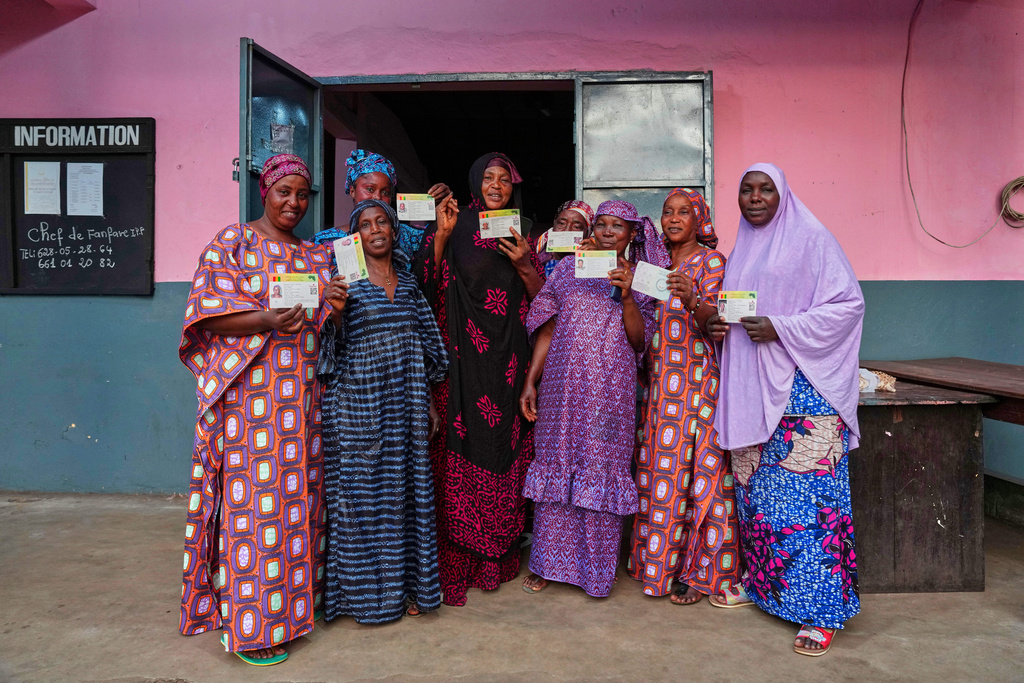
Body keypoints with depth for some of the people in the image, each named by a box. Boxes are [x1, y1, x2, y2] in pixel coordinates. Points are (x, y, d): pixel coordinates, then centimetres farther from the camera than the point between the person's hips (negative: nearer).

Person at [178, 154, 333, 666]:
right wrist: (267, 321, -22)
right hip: (250, 391, -5)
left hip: (304, 393, 5)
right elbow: (208, 311, -6)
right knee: (252, 498, -5)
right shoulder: (234, 241, 3)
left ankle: (298, 595, 22)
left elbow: (328, 322, 18)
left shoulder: (317, 255, 18)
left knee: (300, 492, 8)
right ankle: (250, 625, 5)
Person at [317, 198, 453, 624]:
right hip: (358, 402, -4)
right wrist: (333, 311, -23)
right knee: (361, 491, 2)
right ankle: (364, 590, 16)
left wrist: (427, 399, 15)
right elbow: (332, 347, -4)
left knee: (405, 489, 8)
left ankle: (404, 584, 21)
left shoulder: (408, 283, 12)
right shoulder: (346, 281, -2)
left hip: (403, 404, 4)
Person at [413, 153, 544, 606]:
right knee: (460, 454, -6)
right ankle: (455, 564, 4)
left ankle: (500, 556, 17)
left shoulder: (520, 237, 16)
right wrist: (440, 235, -13)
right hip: (461, 359, -3)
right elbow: (427, 284, -6)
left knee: (505, 450, 4)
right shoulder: (454, 232, 6)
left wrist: (523, 265, -5)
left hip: (507, 362, 3)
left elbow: (542, 298, 11)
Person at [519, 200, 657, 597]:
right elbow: (547, 330, 8)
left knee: (601, 470, 3)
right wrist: (530, 382, 2)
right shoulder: (567, 269, 8)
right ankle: (550, 563, 20)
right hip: (563, 386, 1)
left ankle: (597, 569, 19)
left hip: (611, 392, -1)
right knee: (558, 466, 6)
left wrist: (626, 295, -13)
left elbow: (640, 342, -1)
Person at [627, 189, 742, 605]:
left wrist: (693, 299, -33)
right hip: (659, 381, 6)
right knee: (657, 469, 6)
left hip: (698, 381, -5)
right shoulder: (657, 261, 16)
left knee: (699, 472, -4)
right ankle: (660, 562, 19)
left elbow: (712, 320, -16)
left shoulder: (712, 260, -1)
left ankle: (699, 572, 7)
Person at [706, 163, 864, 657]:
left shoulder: (811, 240, -3)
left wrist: (780, 328, -19)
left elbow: (849, 305, -8)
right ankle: (762, 582, 26)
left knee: (807, 492, -8)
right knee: (754, 487, 11)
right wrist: (716, 325, 2)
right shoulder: (741, 249, 18)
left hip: (802, 388, -6)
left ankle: (823, 609, 0)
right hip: (749, 387, 7)